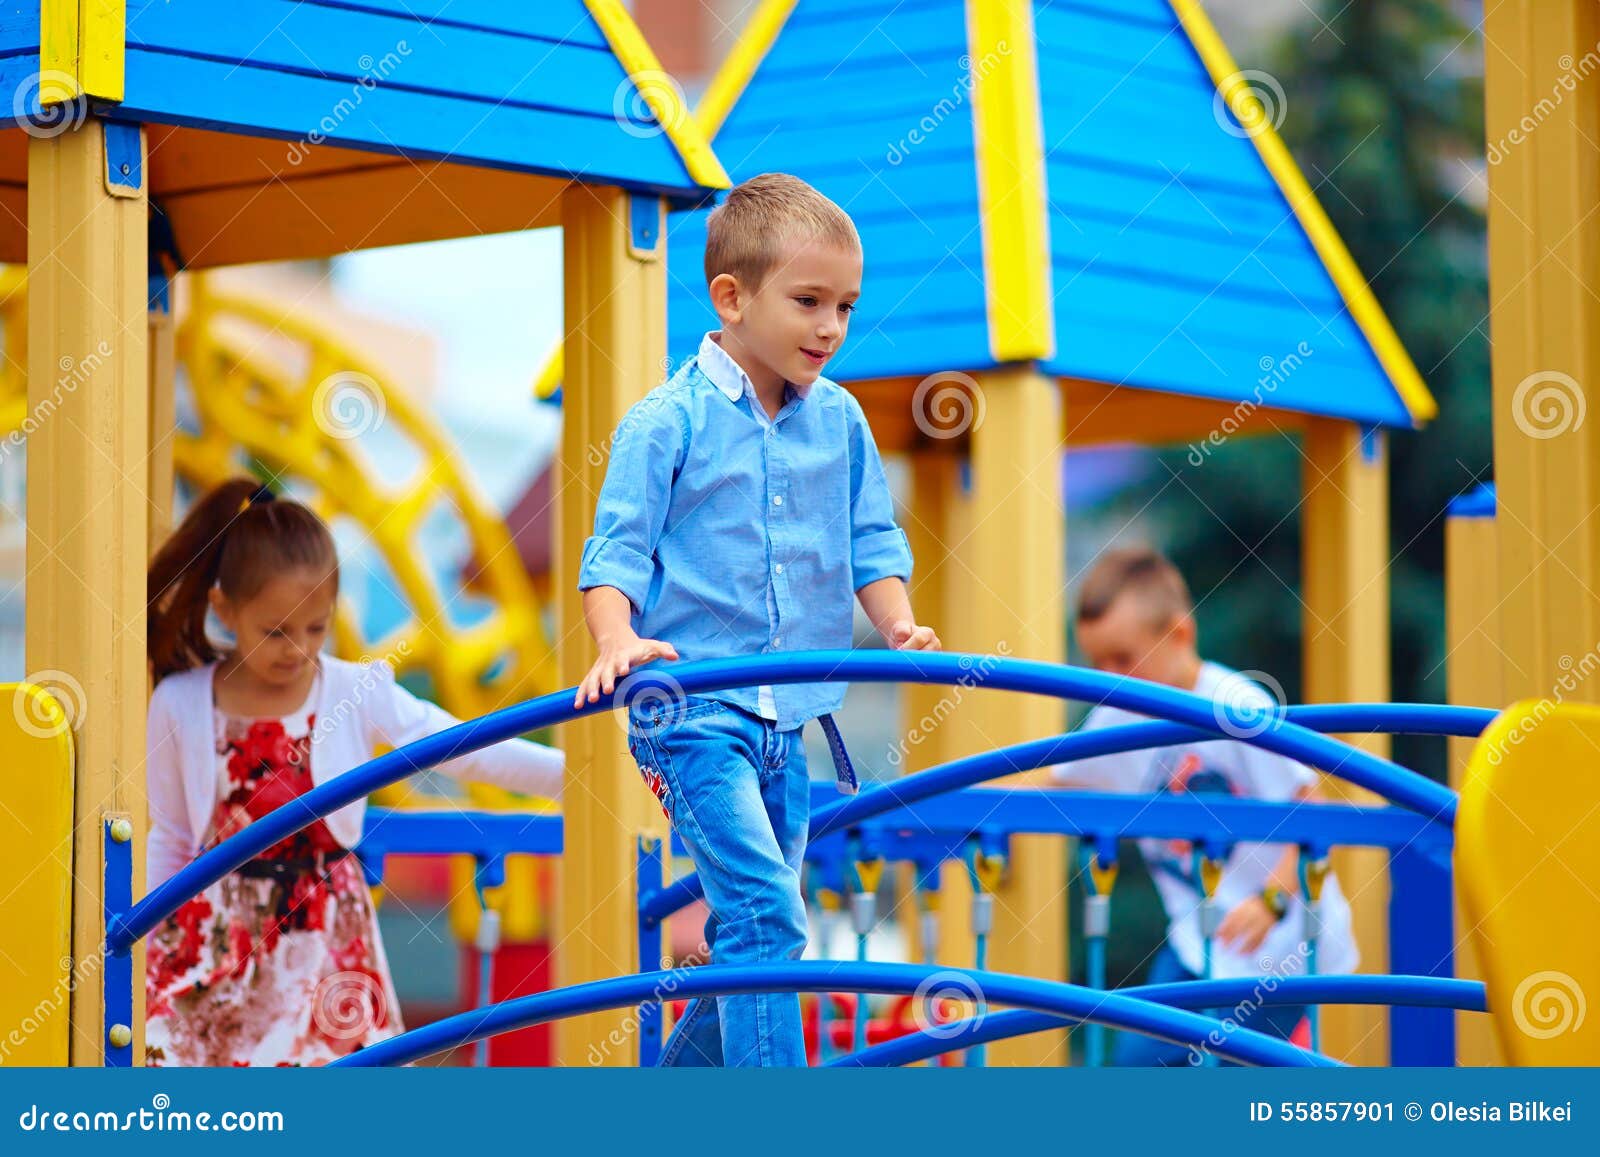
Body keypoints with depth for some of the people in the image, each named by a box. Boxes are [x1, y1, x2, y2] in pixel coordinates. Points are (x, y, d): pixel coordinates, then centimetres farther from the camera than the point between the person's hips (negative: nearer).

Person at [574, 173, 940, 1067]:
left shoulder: (840, 421, 7)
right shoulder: (668, 423, -8)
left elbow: (872, 542, 12)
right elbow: (616, 553, -9)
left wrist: (901, 629, -7)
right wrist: (620, 642, -29)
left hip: (788, 717, 6)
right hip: (693, 708, -6)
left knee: (755, 938, 12)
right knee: (767, 917, -18)